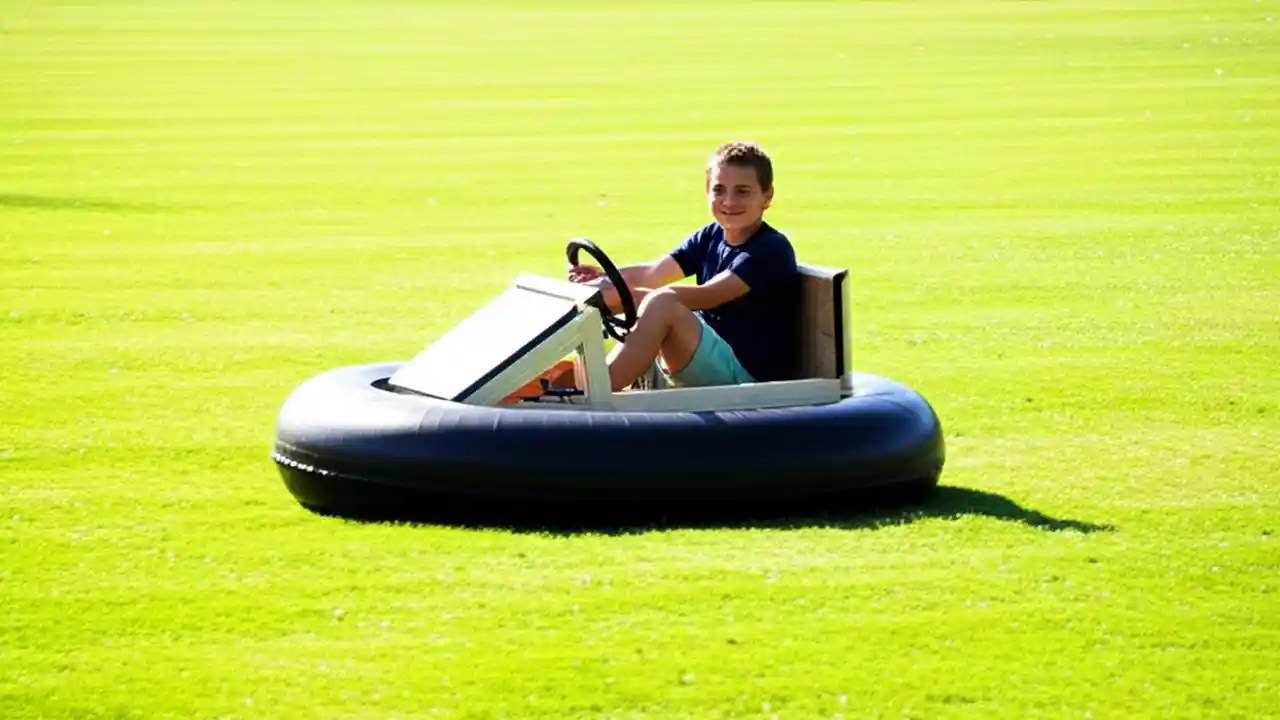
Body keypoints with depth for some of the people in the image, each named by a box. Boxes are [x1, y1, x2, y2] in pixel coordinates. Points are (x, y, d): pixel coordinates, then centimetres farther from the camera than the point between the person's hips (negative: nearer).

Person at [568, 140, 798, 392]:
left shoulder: (772, 250, -10)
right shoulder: (709, 238, 14)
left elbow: (706, 296, -22)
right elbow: (653, 272, -1)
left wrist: (624, 296, -30)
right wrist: (605, 278, -22)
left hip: (749, 375, -8)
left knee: (662, 304, -25)